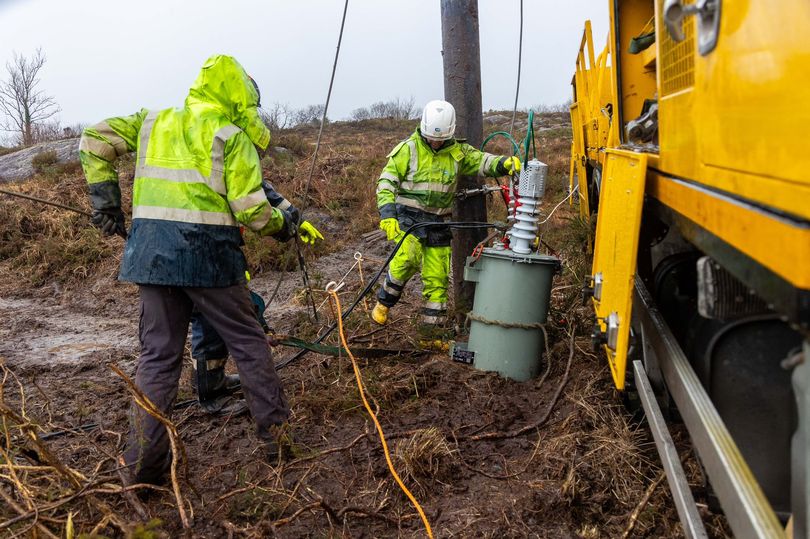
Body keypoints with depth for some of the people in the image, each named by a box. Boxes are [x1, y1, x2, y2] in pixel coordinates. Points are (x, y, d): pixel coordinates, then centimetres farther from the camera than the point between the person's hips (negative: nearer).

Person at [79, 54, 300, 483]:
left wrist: (103, 199, 15)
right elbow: (251, 210, -7)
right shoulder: (231, 135, -1)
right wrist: (282, 224, 11)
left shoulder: (152, 121, 16)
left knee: (158, 354, 12)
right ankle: (275, 435, 19)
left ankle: (144, 464, 14)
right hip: (207, 252, -5)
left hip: (150, 252, 5)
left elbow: (93, 141, 13)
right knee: (248, 342, 11)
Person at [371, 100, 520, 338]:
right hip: (407, 217, -4)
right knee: (407, 259, -29)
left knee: (436, 279, 5)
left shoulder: (457, 152, 7)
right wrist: (387, 215, -19)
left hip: (438, 222, 4)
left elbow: (481, 161, -1)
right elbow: (386, 182, -6)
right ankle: (384, 302, -4)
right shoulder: (408, 149, -4)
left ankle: (432, 331, 17)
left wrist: (504, 163, -23)